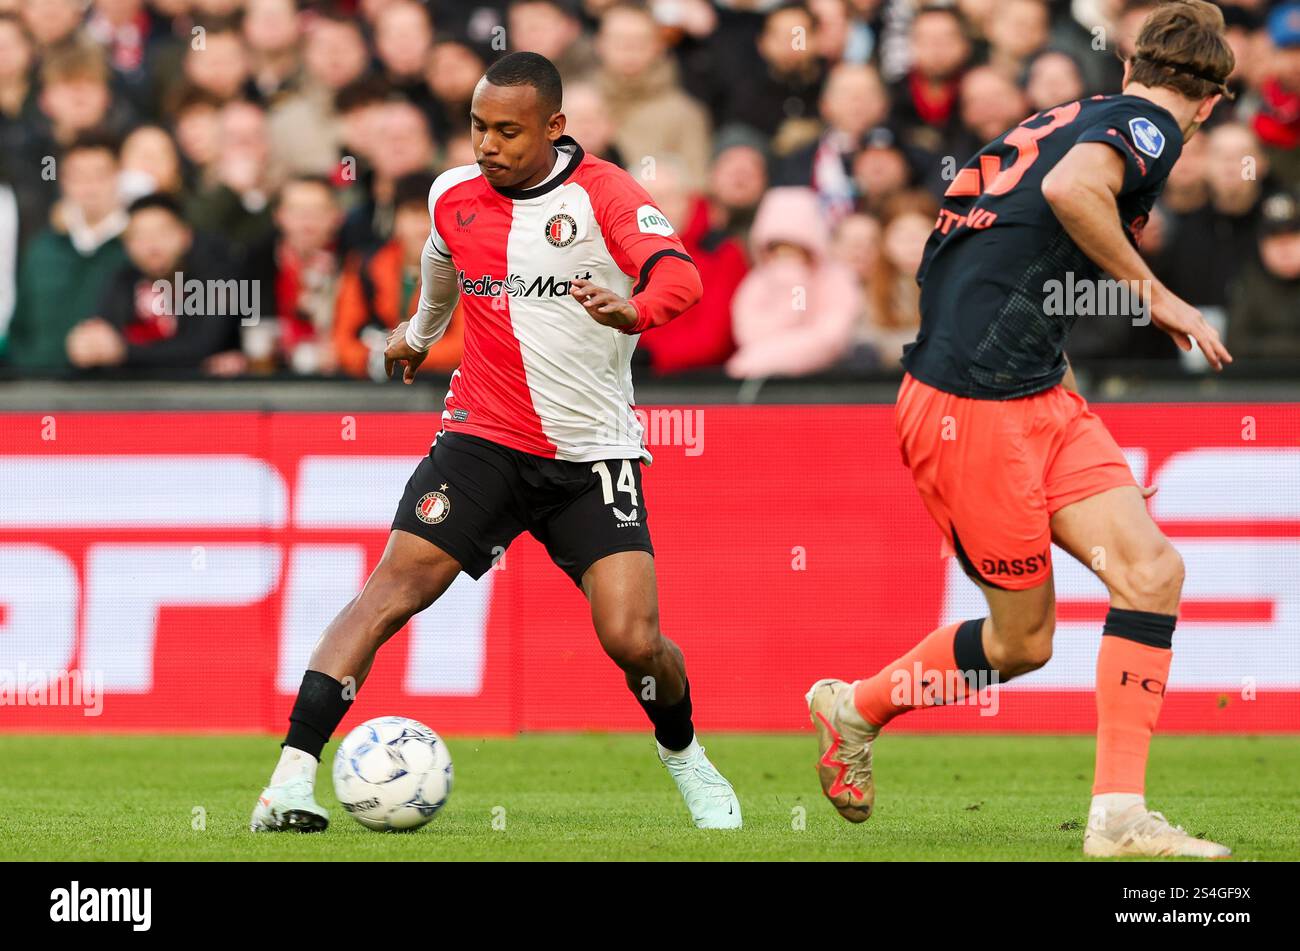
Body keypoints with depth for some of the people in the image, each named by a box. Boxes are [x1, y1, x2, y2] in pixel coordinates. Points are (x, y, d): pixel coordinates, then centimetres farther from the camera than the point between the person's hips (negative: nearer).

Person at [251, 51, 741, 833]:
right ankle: (294, 775, -21)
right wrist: (420, 329, 46)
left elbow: (679, 276, -27)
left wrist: (634, 309, -49)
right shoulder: (454, 196, 4)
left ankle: (683, 752, 23)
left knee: (632, 640, -11)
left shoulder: (602, 193, -10)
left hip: (593, 453, -2)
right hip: (482, 438, 2)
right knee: (394, 586, -17)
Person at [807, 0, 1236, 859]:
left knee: (1153, 570, -4)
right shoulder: (1150, 127, -8)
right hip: (975, 405, -9)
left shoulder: (1067, 119, 18)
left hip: (1037, 397, 9)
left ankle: (1119, 814, -5)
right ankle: (855, 708, 19)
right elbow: (1071, 189, -29)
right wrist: (1158, 297, -18)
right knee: (1022, 641, -1)